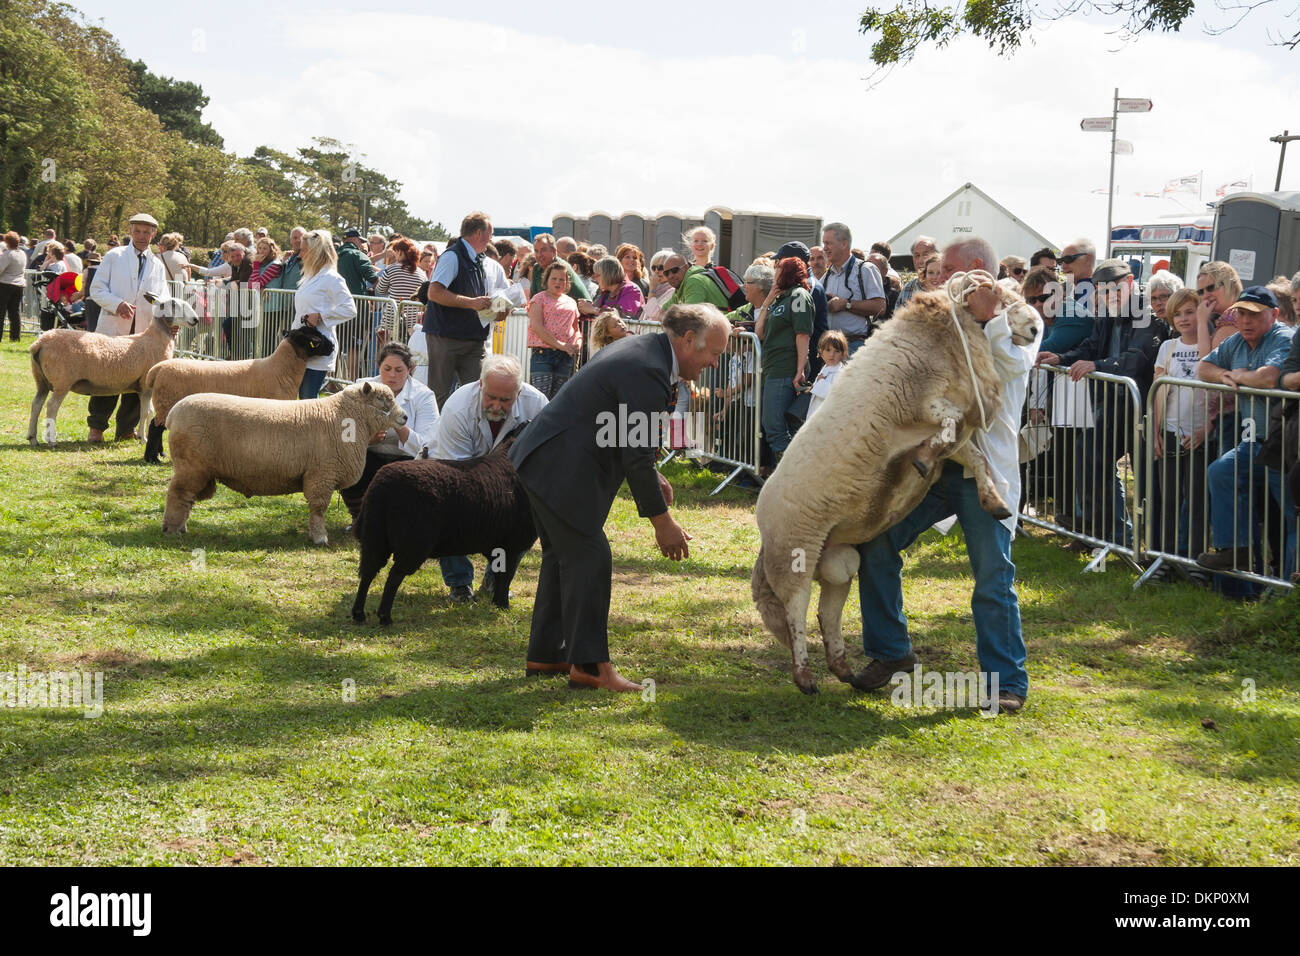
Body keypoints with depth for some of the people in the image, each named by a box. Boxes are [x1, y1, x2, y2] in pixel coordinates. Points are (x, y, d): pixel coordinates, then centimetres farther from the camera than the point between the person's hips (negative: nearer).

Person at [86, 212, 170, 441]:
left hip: (144, 332, 3)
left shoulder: (157, 265, 17)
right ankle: (97, 426, 6)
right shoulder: (114, 257, 7)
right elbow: (97, 289, 1)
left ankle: (127, 427, 15)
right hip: (114, 328, -3)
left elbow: (163, 298, 11)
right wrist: (117, 304, -16)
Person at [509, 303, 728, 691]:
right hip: (562, 469, -11)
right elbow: (637, 456, -21)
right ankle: (588, 664, -5)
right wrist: (662, 521, -14)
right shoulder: (648, 374, -22)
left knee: (564, 555, 18)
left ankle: (545, 654, 26)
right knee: (588, 558, -8)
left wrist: (650, 476, 15)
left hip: (542, 462, 11)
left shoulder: (641, 348, 10)